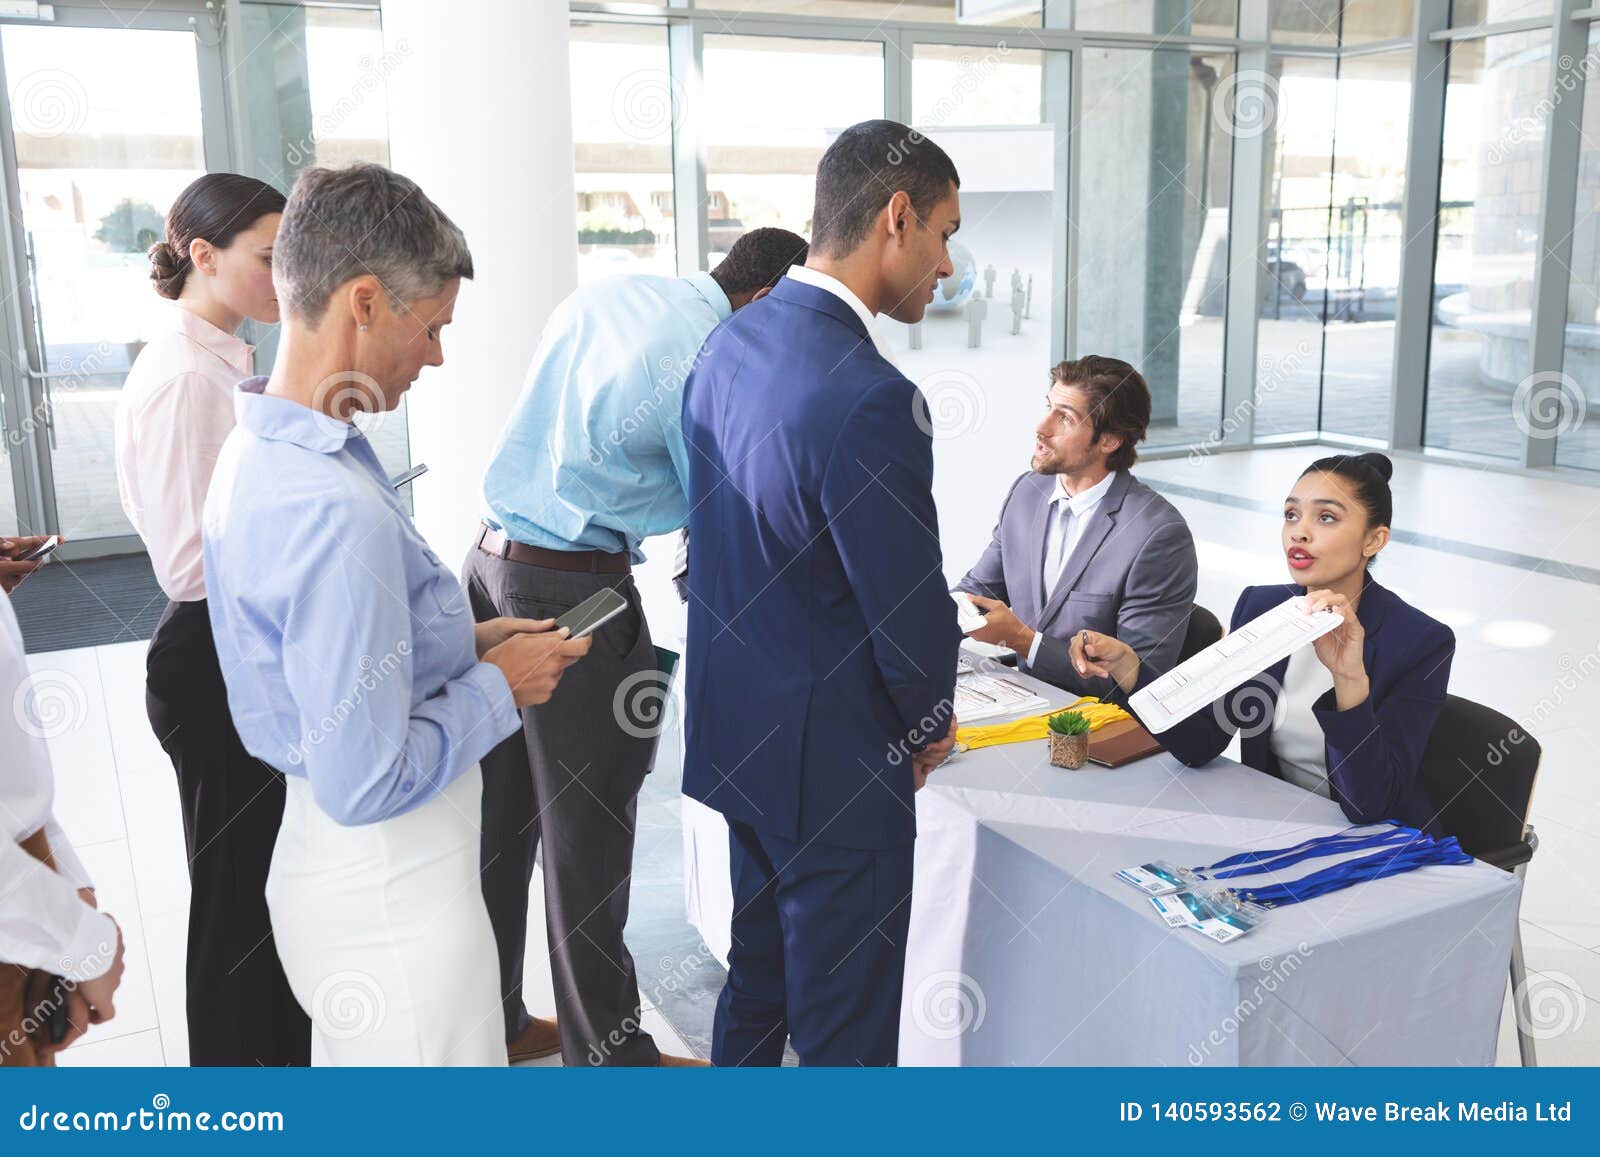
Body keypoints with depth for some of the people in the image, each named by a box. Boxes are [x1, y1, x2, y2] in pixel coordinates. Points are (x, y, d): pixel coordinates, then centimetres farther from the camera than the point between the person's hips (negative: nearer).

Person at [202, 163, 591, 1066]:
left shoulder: (260, 448, 3)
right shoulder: (334, 509, -29)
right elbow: (367, 783, -27)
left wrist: (466, 644, 6)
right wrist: (499, 687, -14)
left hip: (323, 865, 10)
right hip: (392, 895, -10)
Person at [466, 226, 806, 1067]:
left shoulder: (600, 296, 11)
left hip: (492, 565, 9)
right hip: (577, 594, -8)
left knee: (500, 816, 18)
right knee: (588, 833, 5)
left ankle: (494, 1021, 34)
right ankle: (607, 1052, 22)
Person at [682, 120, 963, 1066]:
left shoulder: (729, 343, 1)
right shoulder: (871, 402, -28)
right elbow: (914, 618, -21)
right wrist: (930, 723, 0)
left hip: (736, 732, 9)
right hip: (832, 766, -9)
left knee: (758, 982, 27)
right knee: (845, 1031, 10)